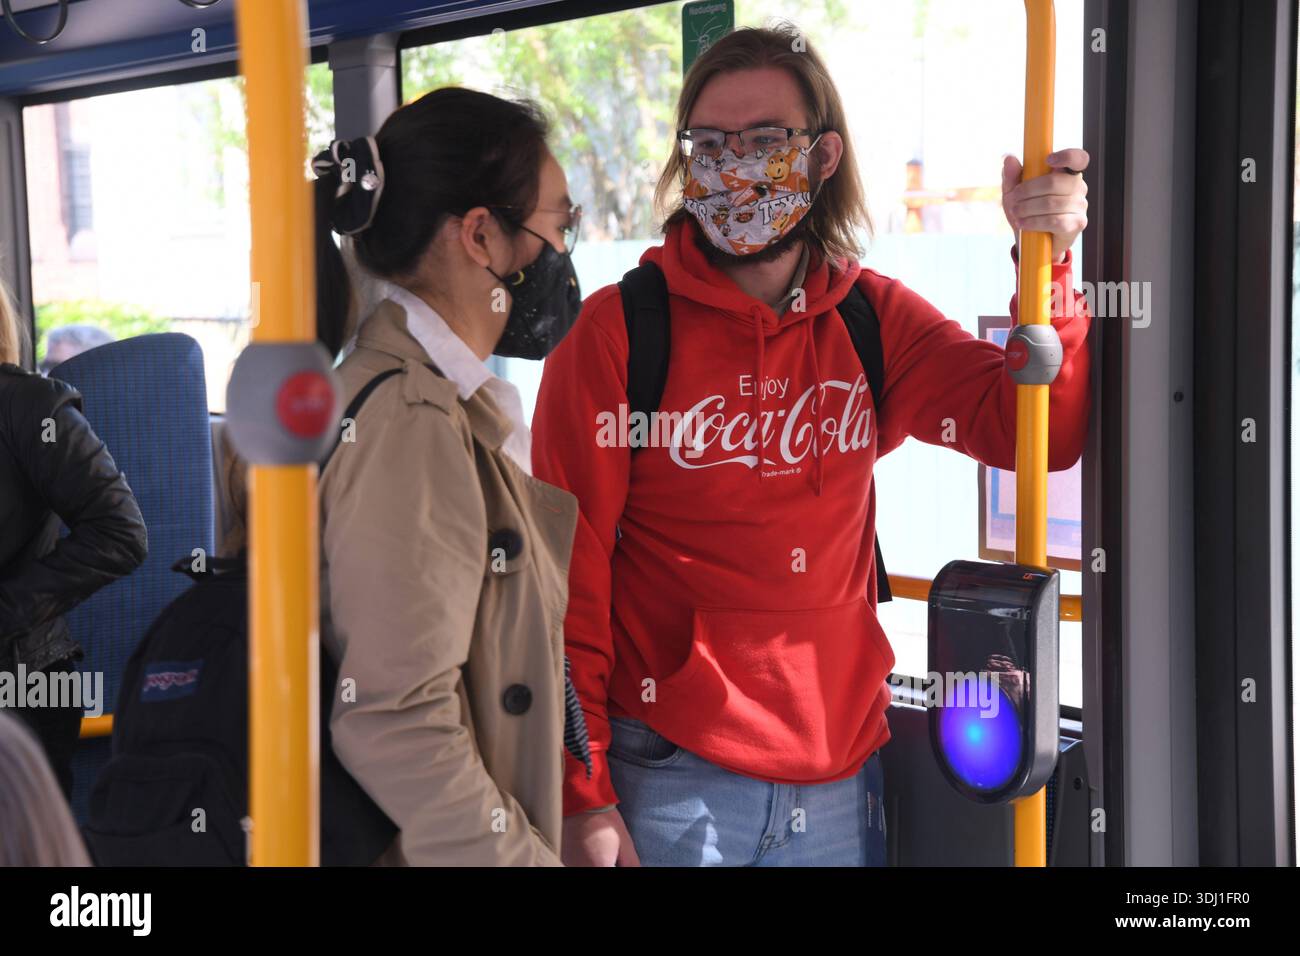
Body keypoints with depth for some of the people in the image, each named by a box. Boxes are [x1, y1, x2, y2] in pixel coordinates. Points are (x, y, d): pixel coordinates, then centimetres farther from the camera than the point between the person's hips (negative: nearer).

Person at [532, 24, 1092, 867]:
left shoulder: (874, 319, 5)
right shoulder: (619, 332, -6)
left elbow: (1039, 432, -4)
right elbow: (570, 573, -8)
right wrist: (581, 796, -11)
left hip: (840, 777, 4)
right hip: (669, 786, -3)